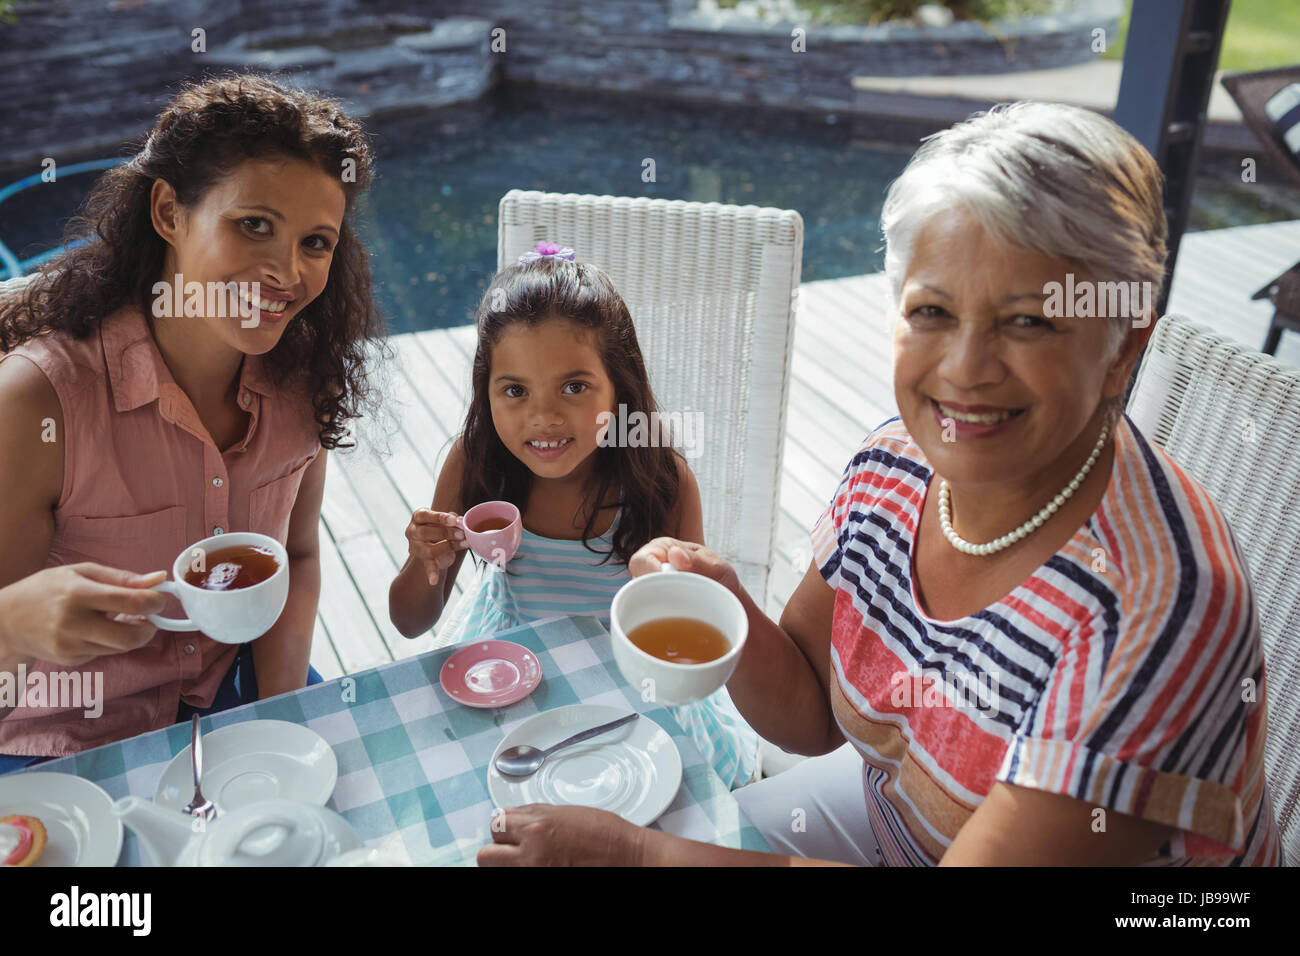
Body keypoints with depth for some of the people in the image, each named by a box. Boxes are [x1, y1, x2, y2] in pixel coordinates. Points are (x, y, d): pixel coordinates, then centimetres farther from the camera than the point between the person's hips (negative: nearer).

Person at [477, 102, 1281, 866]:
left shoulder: (1160, 604, -29)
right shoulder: (893, 465, -12)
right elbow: (812, 716, -2)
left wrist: (634, 849, -27)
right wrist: (726, 614, -22)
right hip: (888, 803, 5)